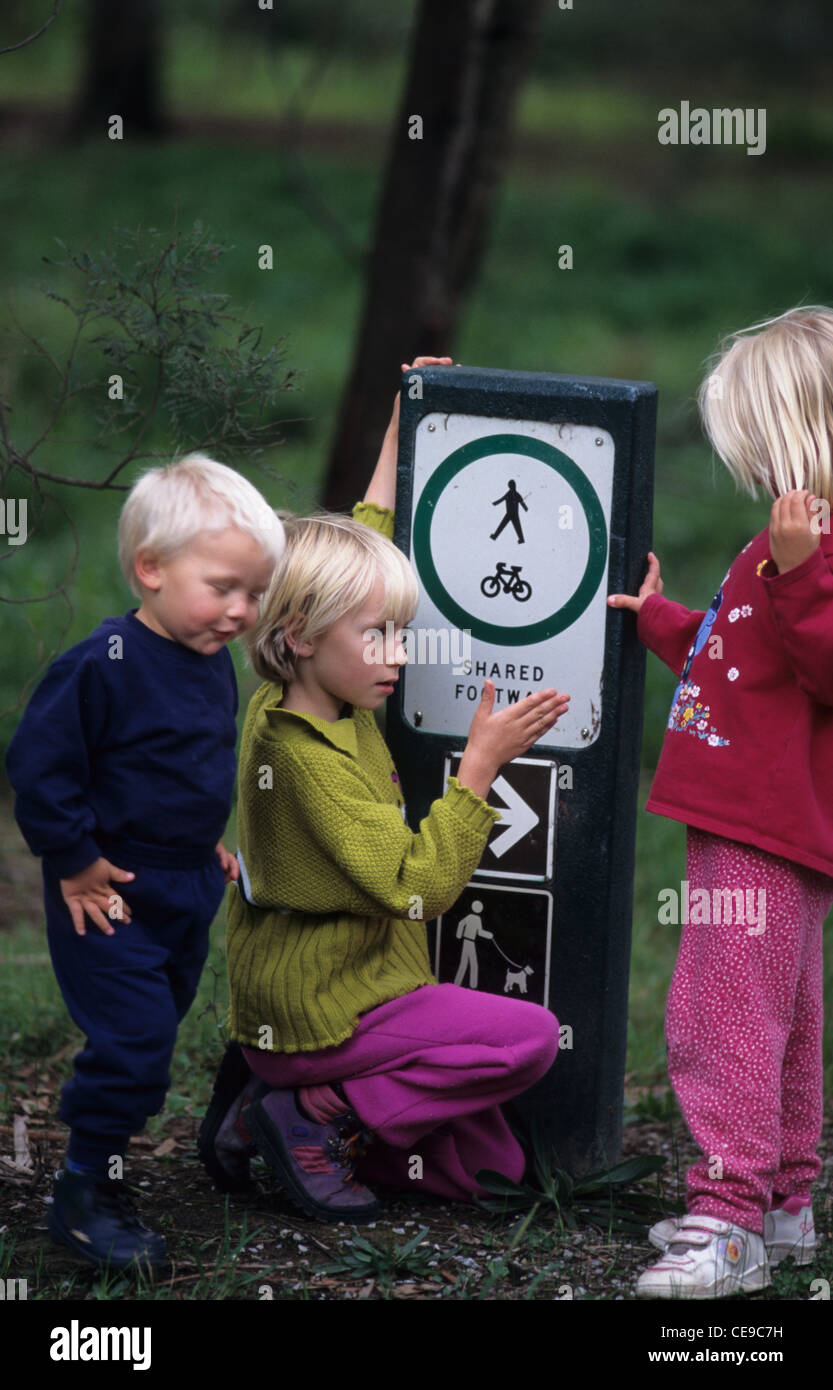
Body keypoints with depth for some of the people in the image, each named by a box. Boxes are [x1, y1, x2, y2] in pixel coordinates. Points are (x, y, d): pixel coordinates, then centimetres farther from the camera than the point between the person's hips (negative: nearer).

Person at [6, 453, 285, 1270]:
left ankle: (107, 1159, 30)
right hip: (112, 892, -8)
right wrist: (74, 860, -18)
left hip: (188, 889, 8)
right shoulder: (103, 666, -22)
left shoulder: (214, 666, 5)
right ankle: (86, 1194, 1)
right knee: (133, 1034, -12)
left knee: (161, 1021, 15)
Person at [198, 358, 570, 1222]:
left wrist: (400, 430, 25)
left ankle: (273, 1094, 7)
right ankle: (325, 1117, -10)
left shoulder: (297, 698, 6)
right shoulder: (307, 758, -21)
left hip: (292, 994, 10)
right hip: (321, 1012, -10)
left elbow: (362, 540, 22)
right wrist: (481, 763, -23)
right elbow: (418, 884, -25)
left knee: (485, 1164, 5)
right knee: (530, 1038, -16)